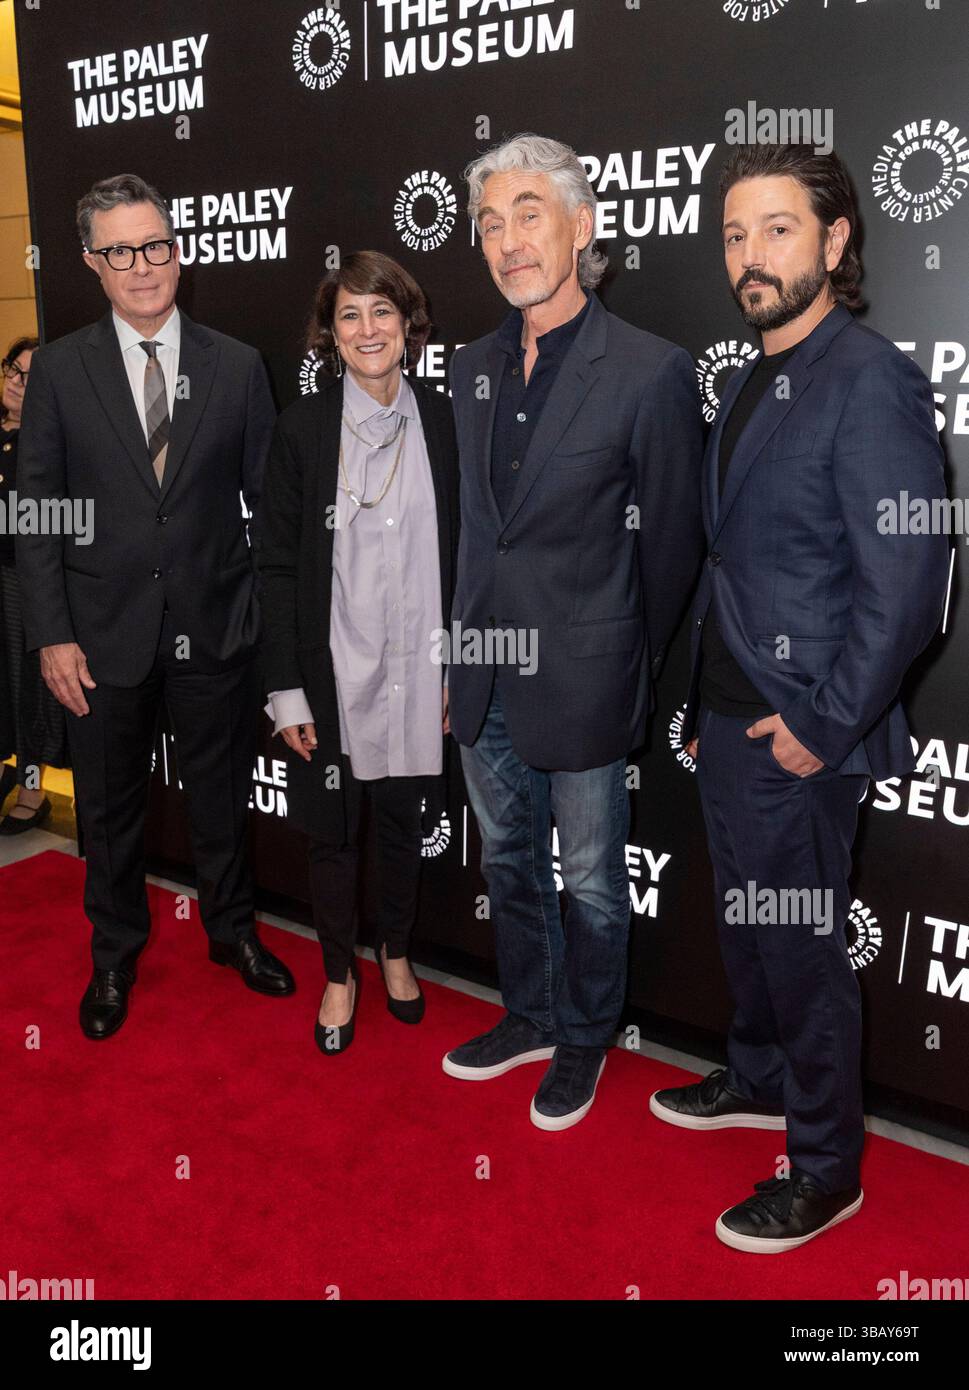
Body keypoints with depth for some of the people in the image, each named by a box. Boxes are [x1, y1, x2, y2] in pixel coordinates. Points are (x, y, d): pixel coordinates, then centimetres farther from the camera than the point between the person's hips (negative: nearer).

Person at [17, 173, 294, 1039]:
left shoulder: (238, 366, 0)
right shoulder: (59, 369, -2)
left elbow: (271, 499, 2)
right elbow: (36, 510, -2)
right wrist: (52, 634, -8)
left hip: (217, 627, 0)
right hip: (106, 632, 0)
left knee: (222, 794, 16)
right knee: (111, 806, 15)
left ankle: (232, 930, 39)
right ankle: (116, 954, 37)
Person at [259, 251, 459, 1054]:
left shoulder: (441, 421, 0)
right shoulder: (302, 427, -5)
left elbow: (456, 554, 5)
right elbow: (278, 566, -5)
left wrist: (456, 667, 3)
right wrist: (286, 690, -8)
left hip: (414, 673, 2)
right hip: (331, 674, -1)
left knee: (403, 823, 16)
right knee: (334, 834, 12)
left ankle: (395, 953, 41)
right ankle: (340, 975, 34)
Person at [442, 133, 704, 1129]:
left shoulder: (651, 372, -13)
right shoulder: (472, 369, 6)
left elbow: (671, 542, -7)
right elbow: (469, 524, 12)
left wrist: (636, 674, 0)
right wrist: (455, 653, 11)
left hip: (580, 675, -6)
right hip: (484, 673, 6)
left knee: (591, 878, 12)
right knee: (509, 861, 21)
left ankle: (584, 1042, 35)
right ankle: (529, 1019, 43)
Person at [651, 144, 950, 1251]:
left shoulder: (870, 382, -16)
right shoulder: (749, 383, 11)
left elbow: (906, 579, -21)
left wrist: (822, 724, -18)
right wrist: (703, 702, 13)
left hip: (797, 733, -8)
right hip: (725, 714, 8)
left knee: (800, 947, 5)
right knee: (742, 922, 22)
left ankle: (826, 1169, 25)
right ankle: (758, 1078, 45)